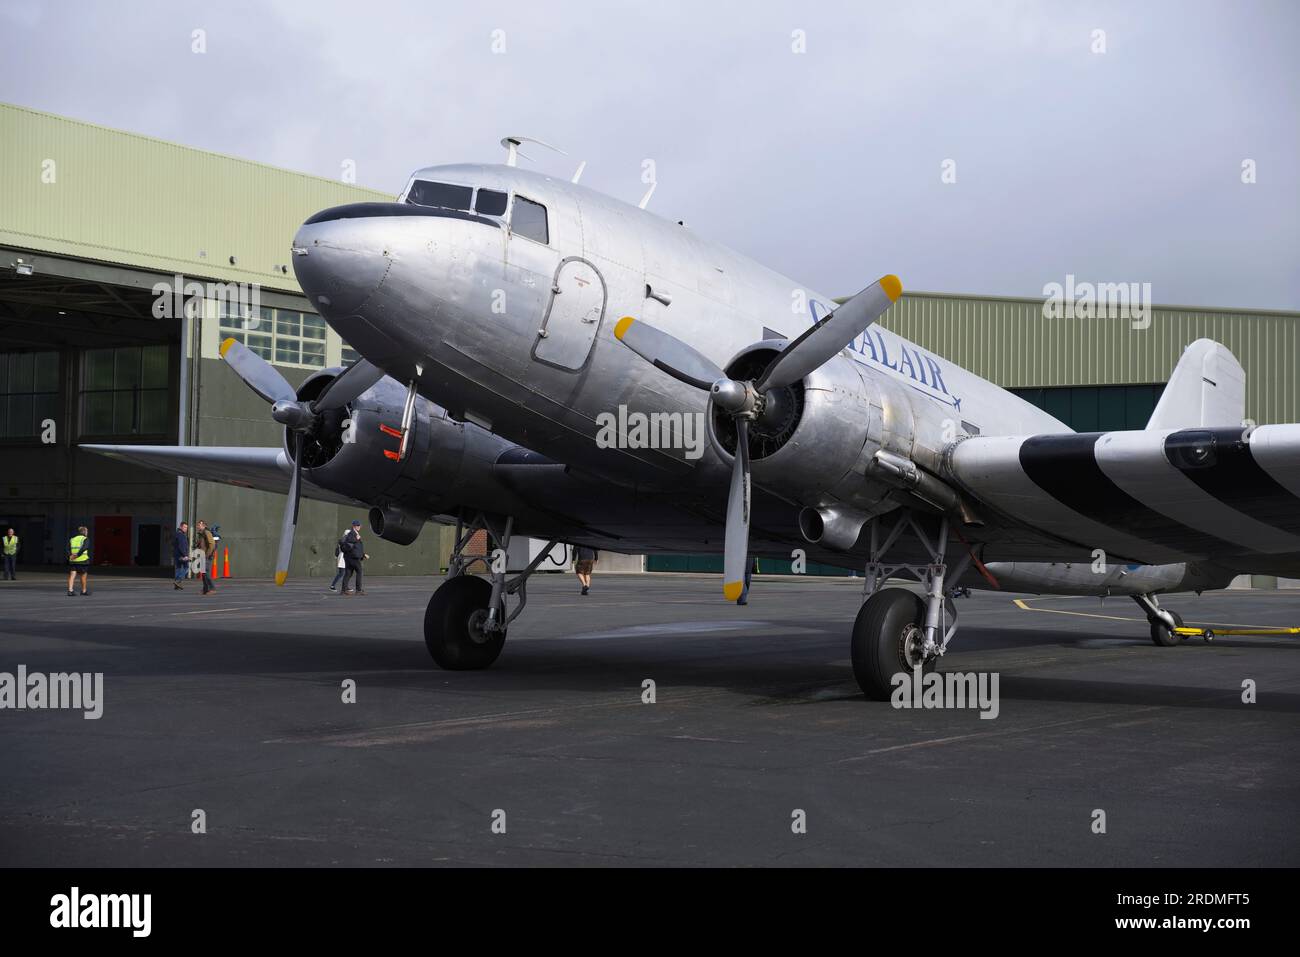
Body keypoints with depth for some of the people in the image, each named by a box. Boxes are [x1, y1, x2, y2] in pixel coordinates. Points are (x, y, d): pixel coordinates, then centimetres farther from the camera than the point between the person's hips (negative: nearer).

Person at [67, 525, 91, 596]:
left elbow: (68, 549, 0)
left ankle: (70, 590, -16)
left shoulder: (72, 539, 16)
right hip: (83, 560, -3)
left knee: (72, 575, -2)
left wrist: (70, 555, -14)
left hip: (73, 561, 3)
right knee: (84, 575, 11)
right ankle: (84, 591, 20)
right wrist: (77, 555, -22)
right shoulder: (86, 539, 1)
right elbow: (84, 548, -18)